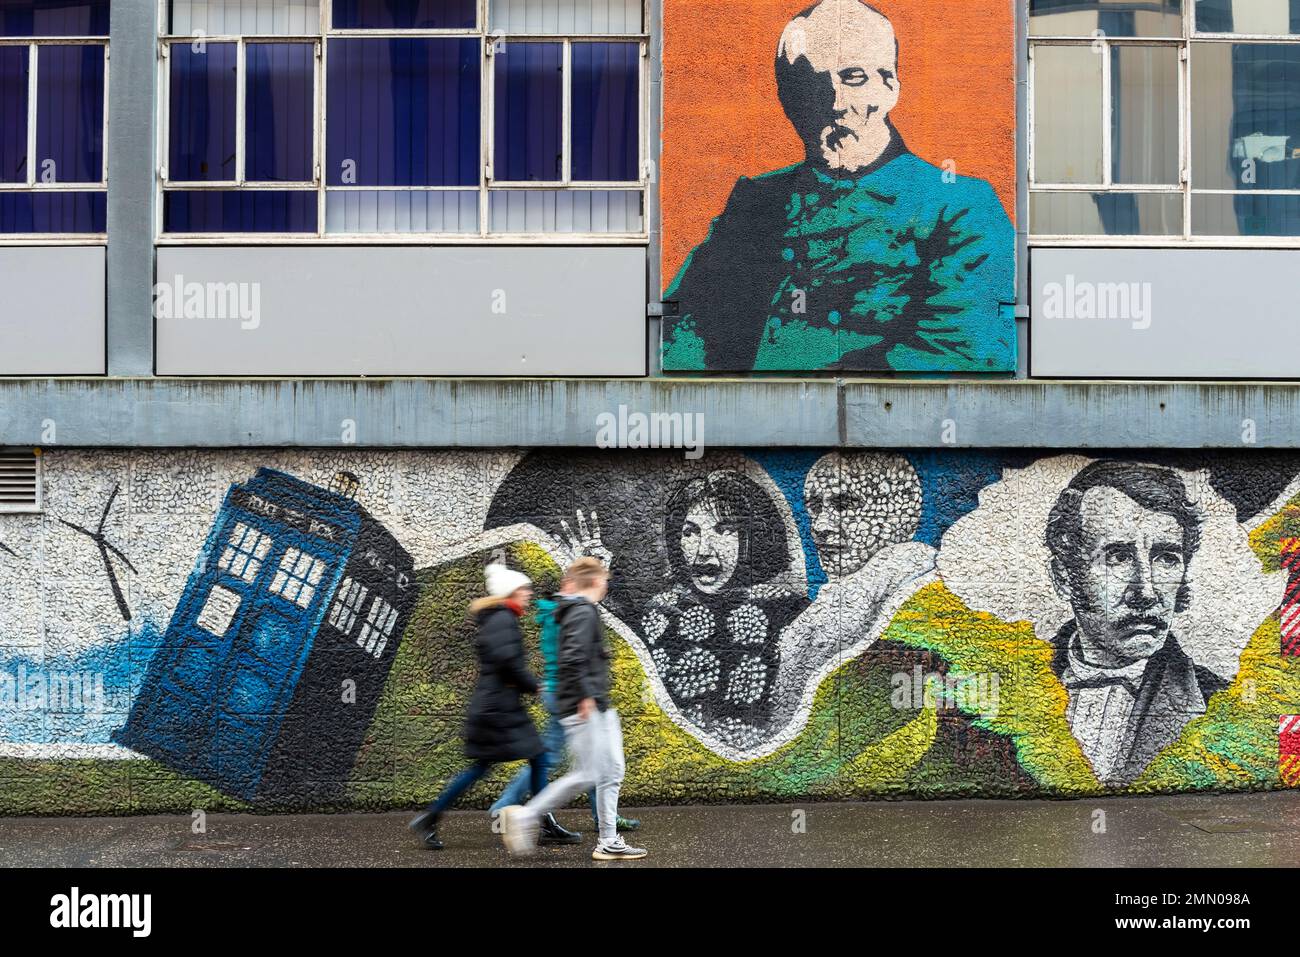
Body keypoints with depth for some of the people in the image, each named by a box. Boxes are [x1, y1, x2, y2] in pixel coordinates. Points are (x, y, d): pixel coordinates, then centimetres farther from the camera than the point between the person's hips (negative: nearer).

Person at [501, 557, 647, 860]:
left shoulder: (577, 611, 17)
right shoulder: (584, 612, -13)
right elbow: (573, 658, -25)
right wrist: (585, 696, -21)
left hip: (598, 707, 10)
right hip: (584, 707, -10)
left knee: (612, 772, 10)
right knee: (586, 775, -8)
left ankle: (609, 842, 14)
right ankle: (525, 816, -1)